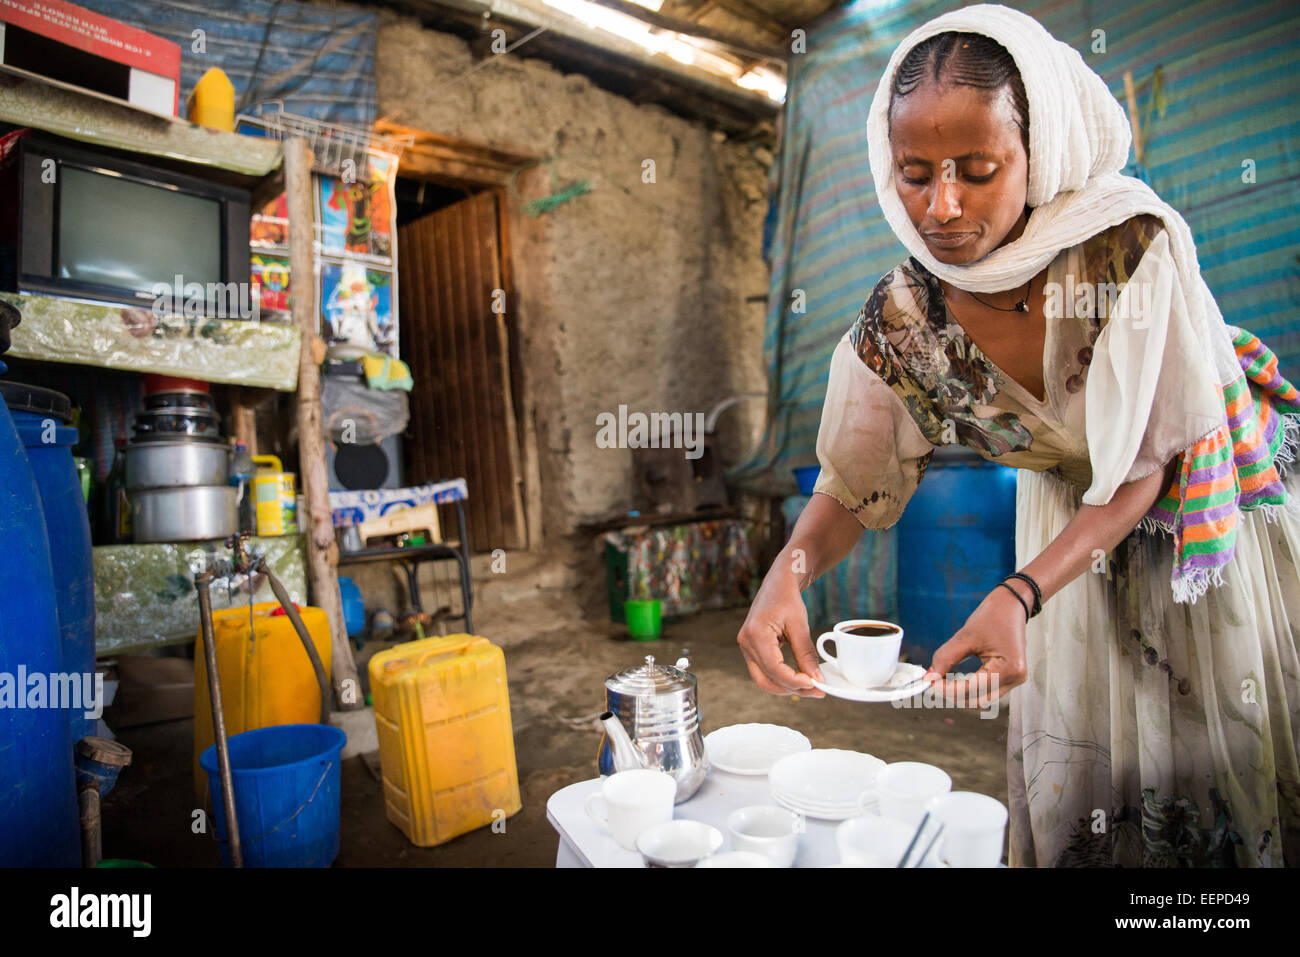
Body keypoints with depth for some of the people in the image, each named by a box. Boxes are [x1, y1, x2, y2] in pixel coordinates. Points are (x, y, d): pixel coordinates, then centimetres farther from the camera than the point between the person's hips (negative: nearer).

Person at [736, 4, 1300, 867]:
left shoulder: (1133, 244, -30)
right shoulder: (901, 320, -22)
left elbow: (1142, 471, -25)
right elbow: (853, 486, -15)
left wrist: (1019, 597, -40)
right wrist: (787, 573, -36)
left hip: (1218, 501, -1)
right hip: (1075, 520, 2)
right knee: (1079, 779, 11)